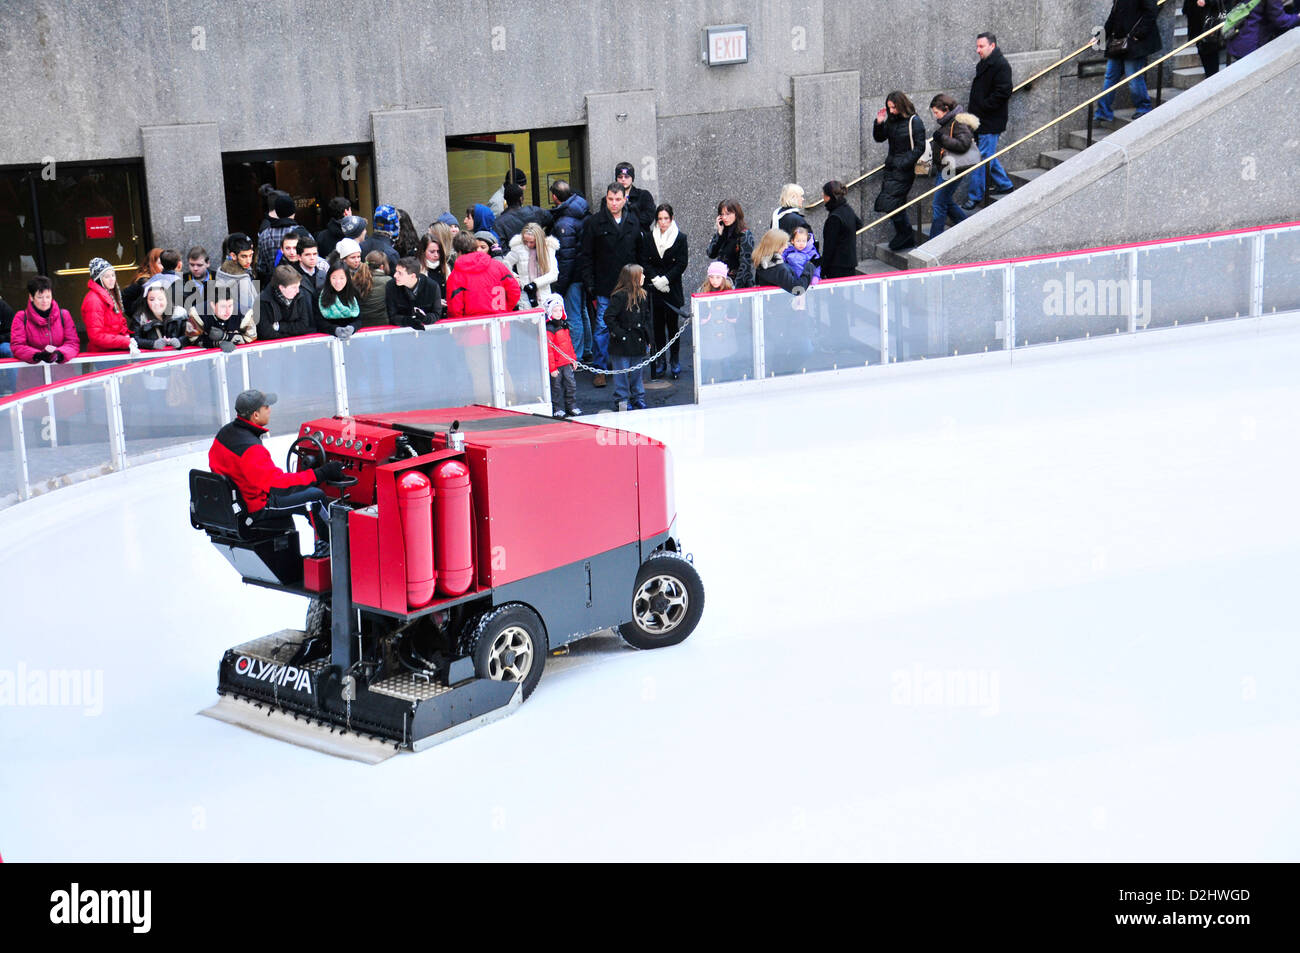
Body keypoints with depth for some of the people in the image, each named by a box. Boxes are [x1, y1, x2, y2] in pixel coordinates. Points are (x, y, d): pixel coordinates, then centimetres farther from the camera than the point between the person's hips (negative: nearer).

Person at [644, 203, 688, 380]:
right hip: (655, 289, 2)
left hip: (673, 288, -2)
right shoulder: (650, 237, 6)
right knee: (658, 324, 4)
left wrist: (665, 279, -12)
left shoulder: (680, 237, -1)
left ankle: (674, 360, 10)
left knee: (672, 324, 0)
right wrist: (655, 279, -10)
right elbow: (646, 261, 4)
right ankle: (661, 361, 11)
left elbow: (681, 264, -4)